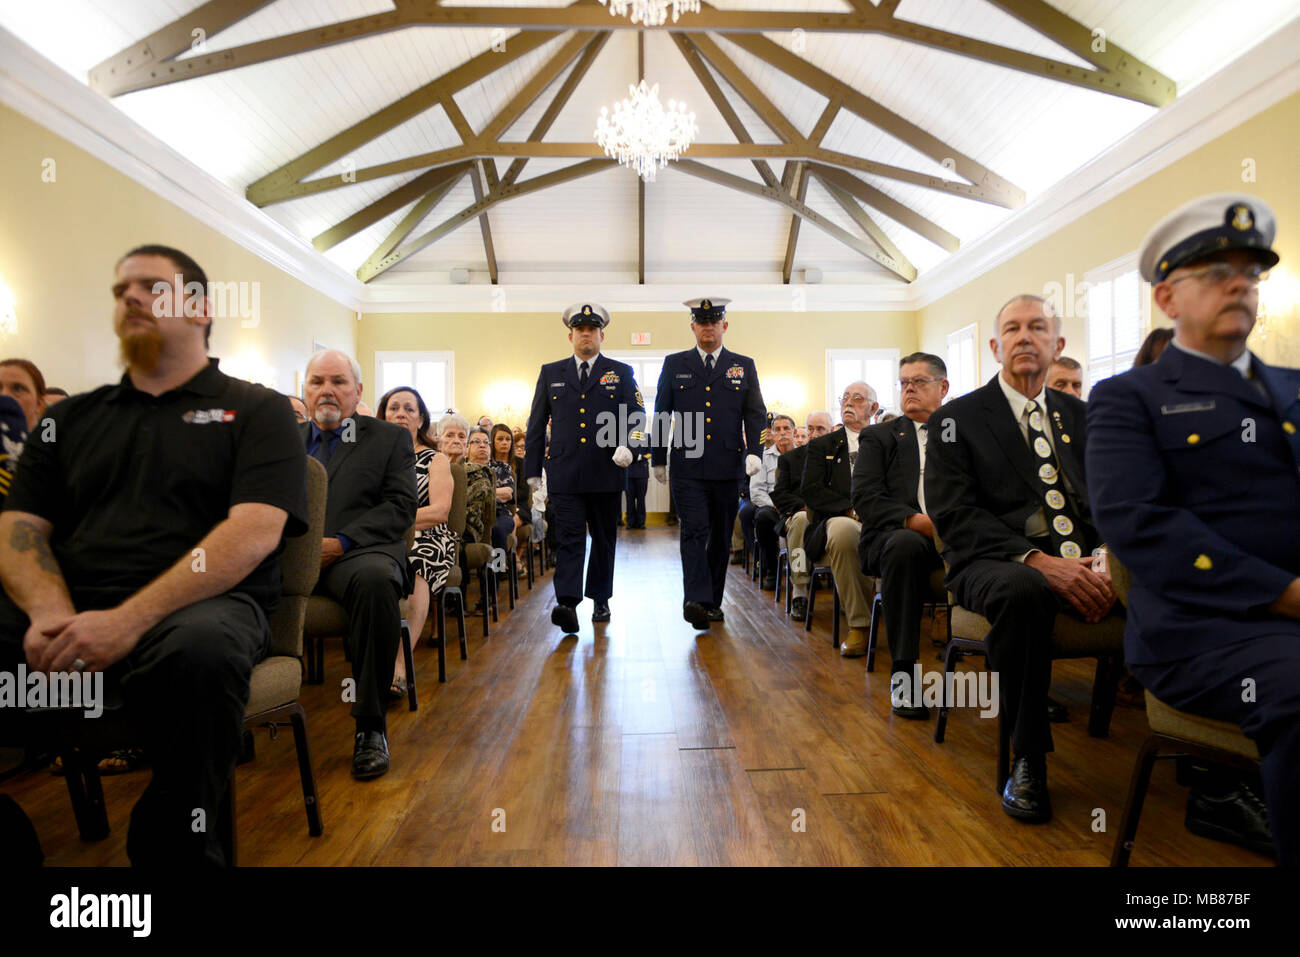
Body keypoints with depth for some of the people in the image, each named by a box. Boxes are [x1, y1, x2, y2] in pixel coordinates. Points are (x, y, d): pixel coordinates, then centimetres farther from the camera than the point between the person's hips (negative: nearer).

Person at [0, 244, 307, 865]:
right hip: (64, 611, 4)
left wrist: (128, 620, -19)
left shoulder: (256, 410, 5)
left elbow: (255, 532, -9)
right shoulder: (71, 418, 21)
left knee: (202, 647, -37)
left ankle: (173, 851, -12)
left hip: (200, 605, -4)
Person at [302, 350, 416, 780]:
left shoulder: (391, 438, 12)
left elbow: (401, 507, 0)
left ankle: (370, 726, -23)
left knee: (376, 579, -37)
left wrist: (340, 543, -12)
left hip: (358, 552, -3)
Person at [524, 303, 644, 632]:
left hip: (606, 472, 1)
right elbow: (536, 424, 11)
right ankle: (567, 604, -13)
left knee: (604, 538, 11)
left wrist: (628, 446, -18)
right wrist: (533, 469, 7)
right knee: (569, 537, -8)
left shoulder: (621, 373, 8)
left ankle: (600, 599, 26)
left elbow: (637, 417, 2)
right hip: (564, 473, 0)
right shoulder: (551, 373, 11)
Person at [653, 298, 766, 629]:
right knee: (695, 531, -11)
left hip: (728, 468, 2)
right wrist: (658, 459, 7)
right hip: (687, 467, -1)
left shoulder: (744, 366, 11)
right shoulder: (675, 364, 9)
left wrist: (754, 452, -8)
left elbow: (756, 414, 7)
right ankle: (695, 601, -13)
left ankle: (713, 601, 20)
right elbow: (661, 414, 10)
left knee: (721, 536, 8)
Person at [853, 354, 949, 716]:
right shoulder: (878, 437, 16)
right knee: (906, 545, -36)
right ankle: (902, 673, -26)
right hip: (897, 536, -1)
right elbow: (865, 498, 1)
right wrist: (914, 519, -16)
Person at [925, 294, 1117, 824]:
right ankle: (1028, 757, -19)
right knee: (1021, 591, -38)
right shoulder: (955, 419, 4)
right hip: (995, 563, -4)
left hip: (1085, 563, 4)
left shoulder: (1081, 415, 19)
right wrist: (1036, 559, -20)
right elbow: (955, 515, -7)